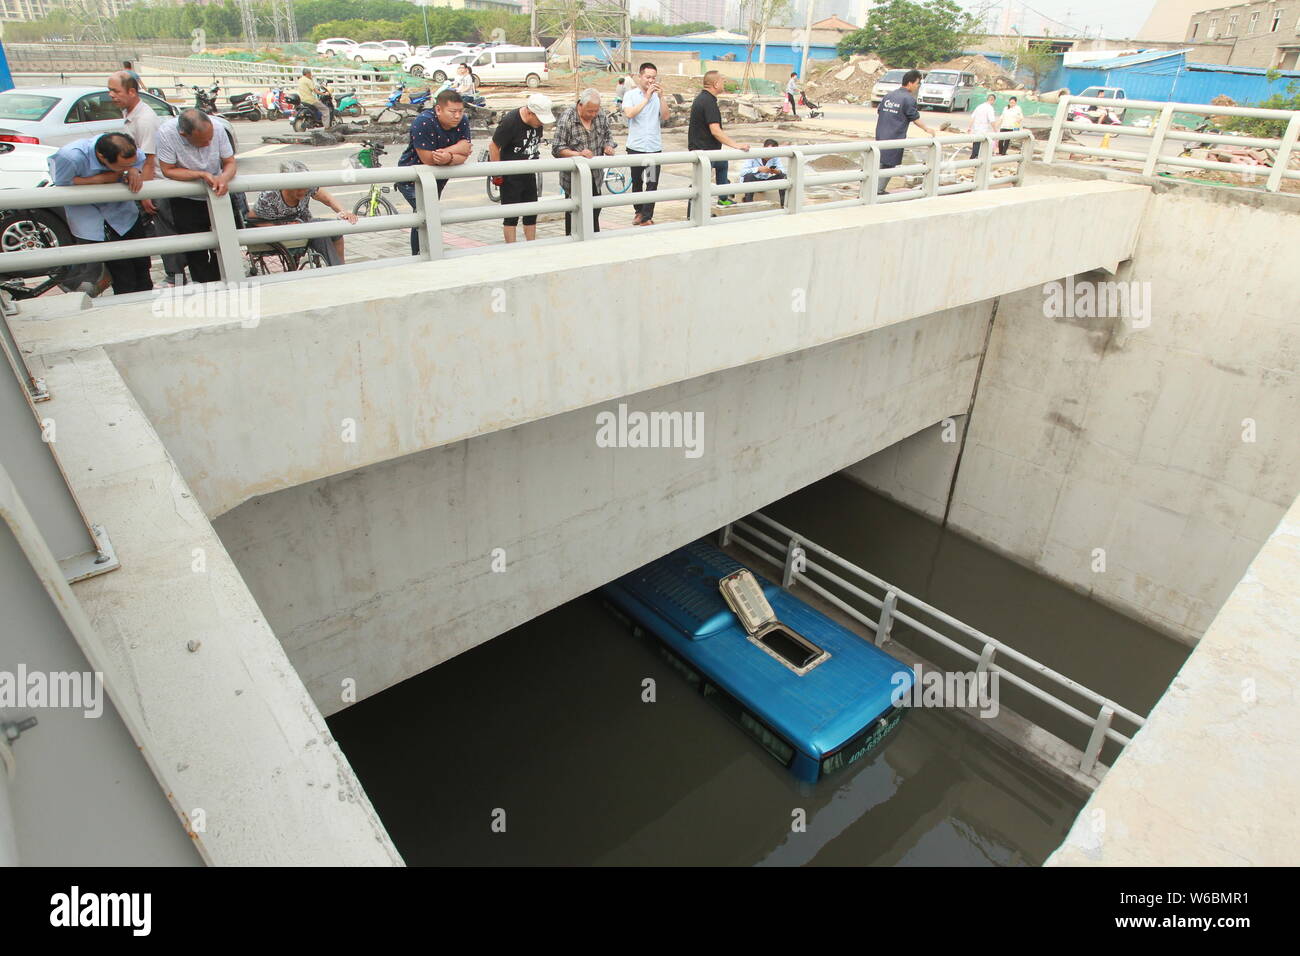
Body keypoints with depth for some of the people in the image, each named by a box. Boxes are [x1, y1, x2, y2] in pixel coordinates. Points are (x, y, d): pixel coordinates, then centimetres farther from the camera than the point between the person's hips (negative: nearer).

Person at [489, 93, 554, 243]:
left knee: (531, 214, 10)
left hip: (529, 174, 7)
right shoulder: (510, 122, -20)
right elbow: (493, 147, -15)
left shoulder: (538, 122, 0)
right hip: (510, 176, -7)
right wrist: (498, 174, -14)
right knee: (511, 216, -2)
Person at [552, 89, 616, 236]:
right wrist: (578, 154, -32)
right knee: (574, 213, 4)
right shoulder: (566, 119, -16)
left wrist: (608, 146, -9)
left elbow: (608, 136, 16)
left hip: (595, 176, 5)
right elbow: (557, 149, -18)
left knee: (595, 211, 16)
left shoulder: (601, 117, 0)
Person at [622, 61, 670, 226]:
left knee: (653, 183, -7)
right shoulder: (630, 95, 0)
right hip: (635, 146, -1)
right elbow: (629, 113, -17)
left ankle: (646, 217, -5)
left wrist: (661, 97, -16)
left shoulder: (659, 96, 6)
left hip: (655, 146, 1)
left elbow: (665, 117, -5)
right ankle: (639, 211, 30)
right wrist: (647, 98, -18)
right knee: (637, 182, 12)